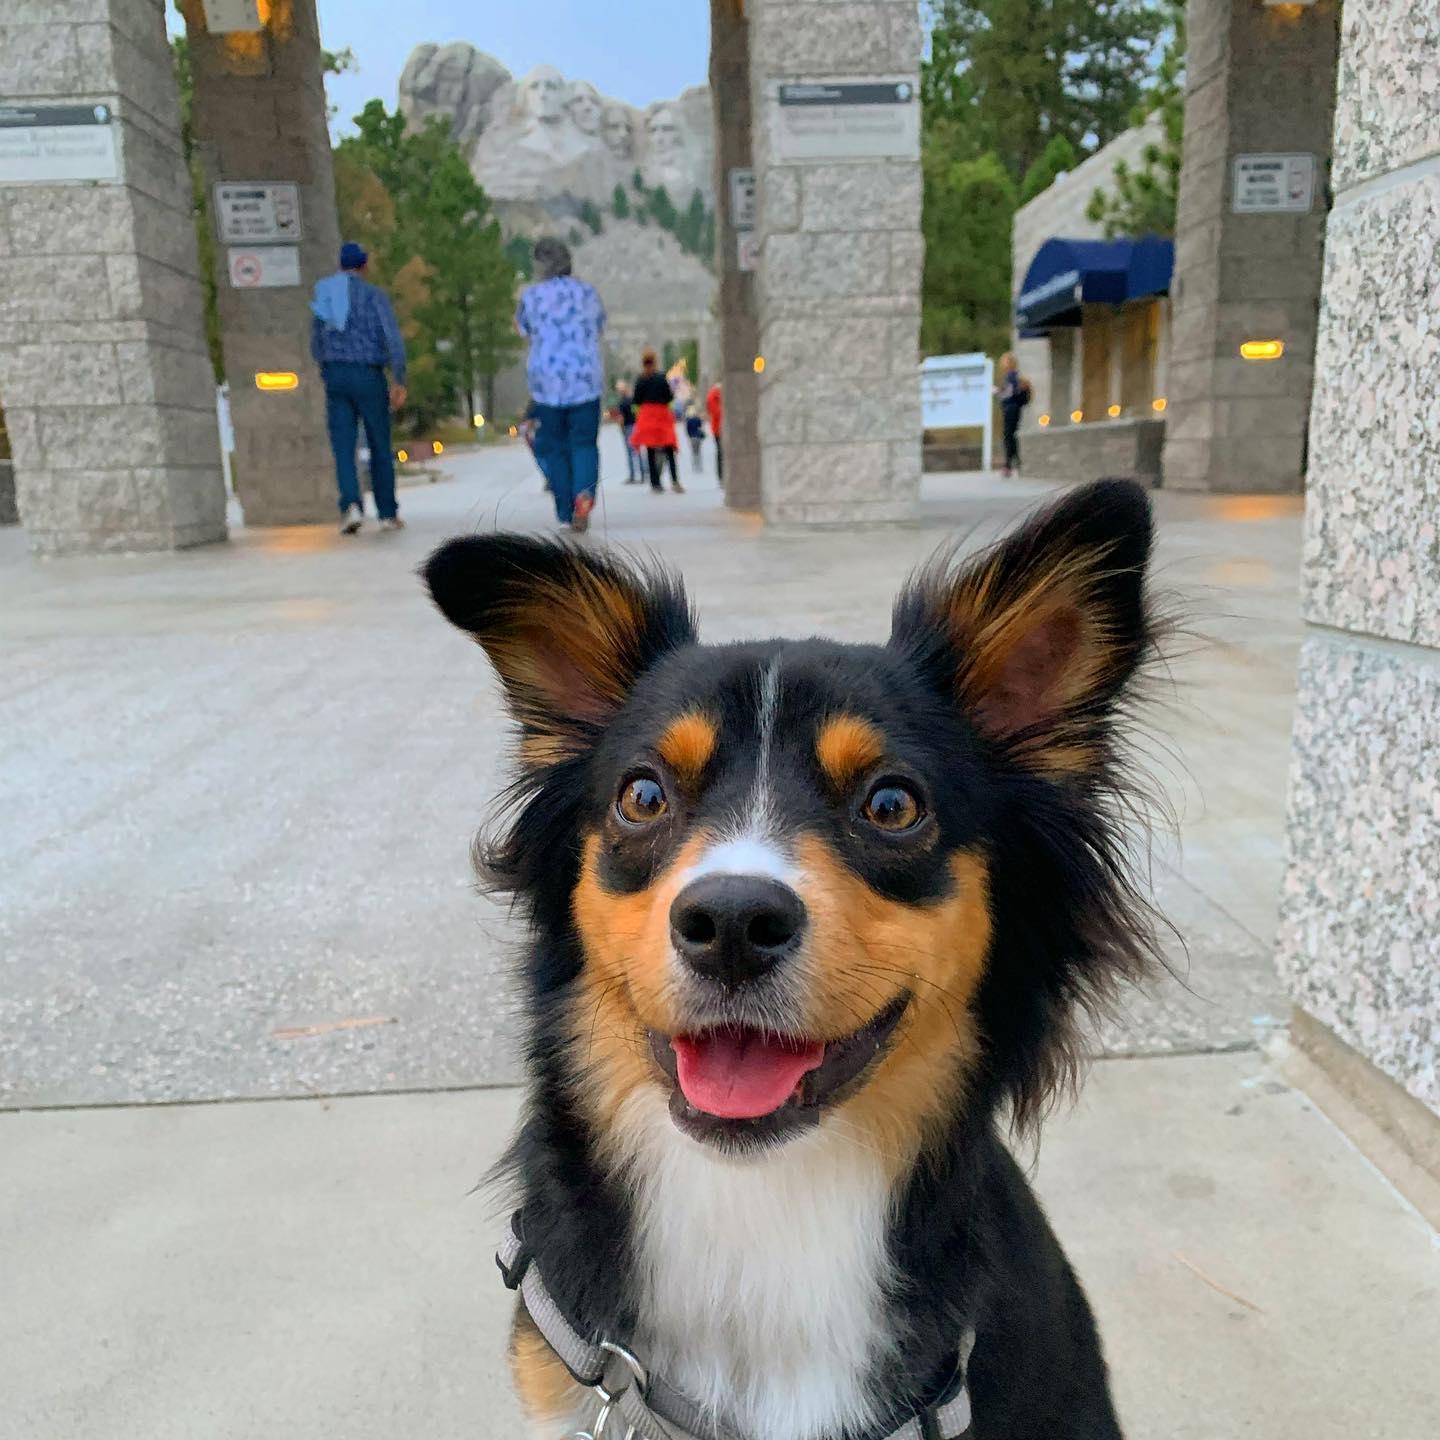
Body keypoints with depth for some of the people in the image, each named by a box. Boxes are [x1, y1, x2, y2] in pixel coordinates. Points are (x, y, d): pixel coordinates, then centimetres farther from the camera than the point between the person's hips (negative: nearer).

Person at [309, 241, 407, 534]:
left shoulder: (322, 296, 13)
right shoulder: (374, 294, -2)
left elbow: (316, 346, 18)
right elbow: (393, 338, -14)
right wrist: (399, 381, -14)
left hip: (334, 377, 3)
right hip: (368, 376, -3)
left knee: (343, 449, -1)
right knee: (380, 448, 7)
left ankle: (351, 505, -23)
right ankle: (388, 514, 11)